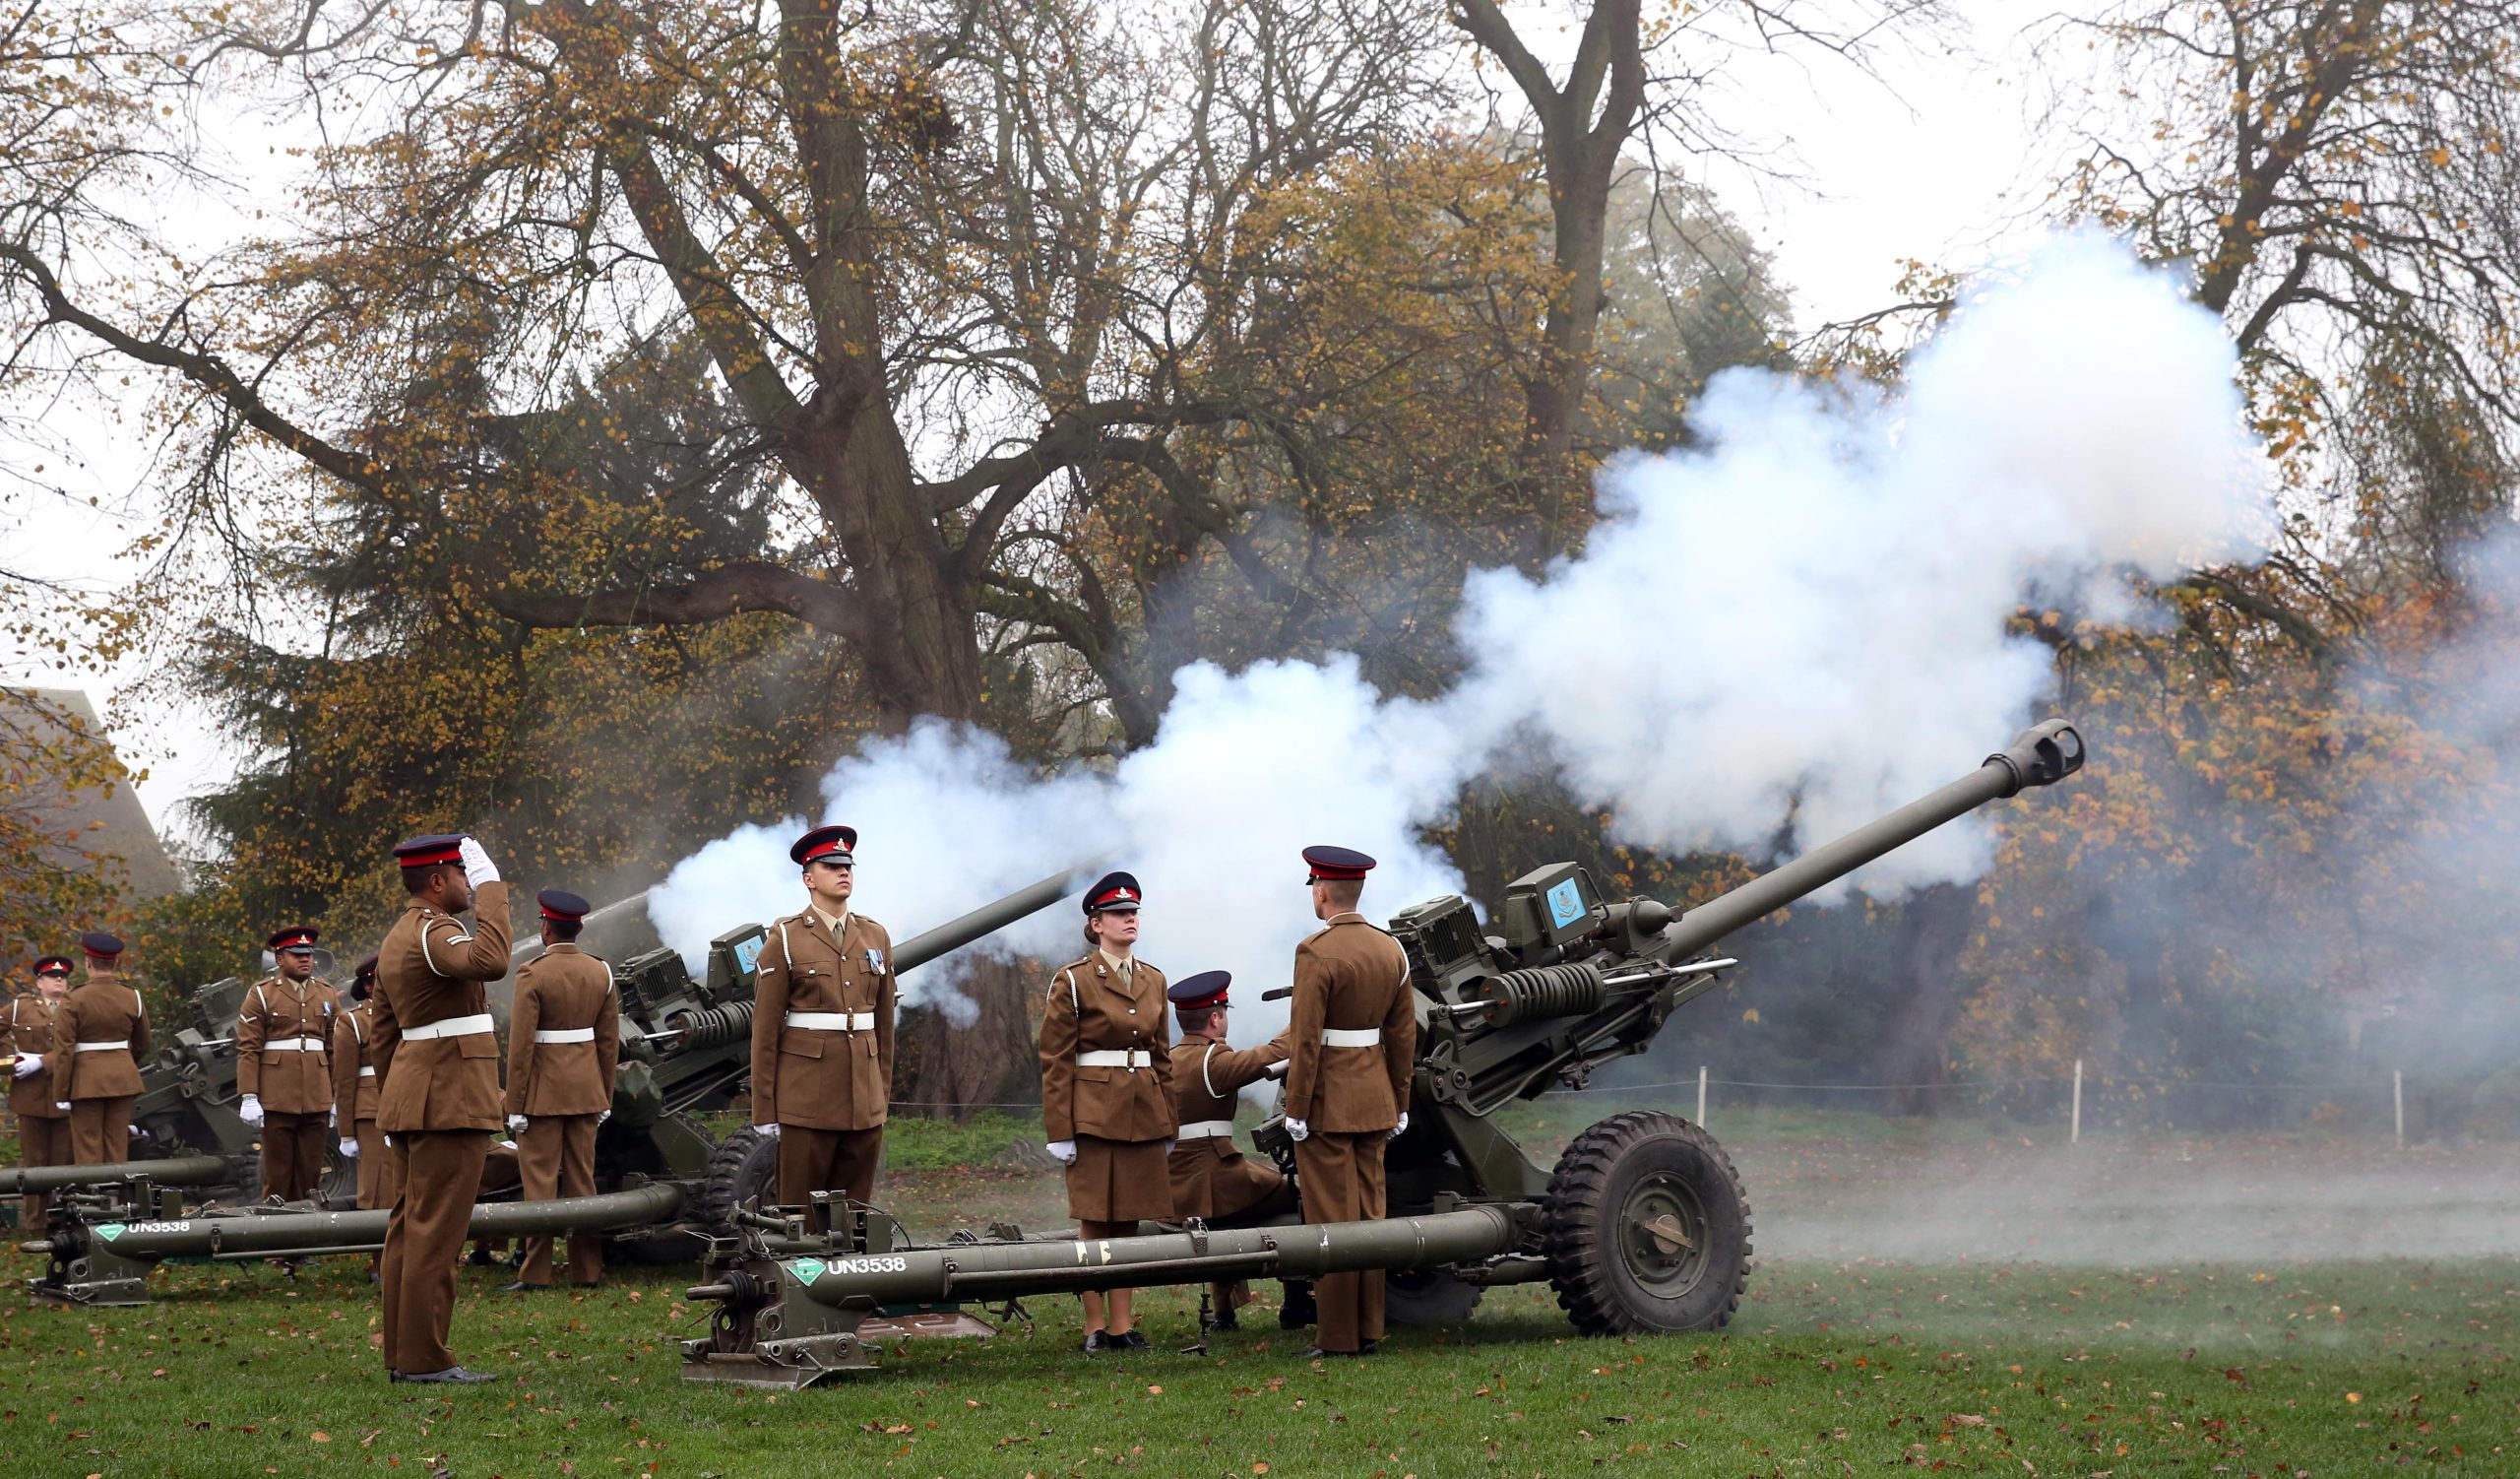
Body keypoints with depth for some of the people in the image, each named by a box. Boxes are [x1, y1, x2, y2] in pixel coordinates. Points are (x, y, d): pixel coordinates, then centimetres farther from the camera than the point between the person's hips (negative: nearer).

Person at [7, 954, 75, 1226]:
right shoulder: (20, 1007, 10)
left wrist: (42, 1062, -16)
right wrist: (12, 1057, 0)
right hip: (31, 1096, 0)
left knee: (65, 1161, 2)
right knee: (35, 1160, 3)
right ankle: (35, 1219, 7)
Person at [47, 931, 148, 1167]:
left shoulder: (73, 1000, -10)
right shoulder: (132, 998, 2)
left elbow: (63, 1052, -13)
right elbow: (143, 1046, 13)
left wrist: (61, 1094, -9)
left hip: (86, 1080, -3)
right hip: (122, 1078, 3)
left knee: (88, 1150, 1)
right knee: (118, 1148, 7)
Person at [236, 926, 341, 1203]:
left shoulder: (328, 995, 13)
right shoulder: (261, 994, 2)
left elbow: (336, 1050, 13)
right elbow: (248, 1049, -4)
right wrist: (249, 1097, -11)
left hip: (317, 1100, 3)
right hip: (278, 1099, -3)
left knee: (310, 1174, 4)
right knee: (278, 1174, 0)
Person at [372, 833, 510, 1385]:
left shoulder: (397, 938, 17)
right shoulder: (433, 932, -14)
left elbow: (384, 1037, 21)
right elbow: (489, 961, -37)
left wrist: (392, 1110, 25)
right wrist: (490, 888, -27)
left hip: (415, 1102, 11)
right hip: (449, 1102, -11)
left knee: (411, 1226, 10)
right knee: (436, 1230, -9)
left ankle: (402, 1354, 13)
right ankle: (424, 1359, -8)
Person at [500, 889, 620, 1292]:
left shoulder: (533, 974, -13)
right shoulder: (601, 972, 4)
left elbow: (520, 1045, -14)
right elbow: (610, 1041, 7)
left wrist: (515, 1105, -9)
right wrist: (605, 1097, 15)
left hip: (543, 1092, -5)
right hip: (585, 1090, 5)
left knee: (540, 1181, -1)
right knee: (582, 1180, 10)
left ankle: (536, 1273, 0)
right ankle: (587, 1270, 12)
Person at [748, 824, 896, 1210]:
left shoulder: (875, 937, 12)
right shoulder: (785, 940, -2)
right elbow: (765, 1030, -3)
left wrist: (884, 1096, 12)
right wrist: (764, 1111, -6)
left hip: (864, 1102, 4)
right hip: (806, 1102, -4)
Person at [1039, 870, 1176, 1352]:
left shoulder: (1153, 981, 12)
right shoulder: (1073, 981, -4)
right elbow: (1055, 1061, -5)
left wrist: (1168, 1125, 13)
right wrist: (1059, 1131, -10)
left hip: (1143, 1115, 5)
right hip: (1094, 1113, -5)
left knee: (1128, 1220, 7)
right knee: (1095, 1221, -1)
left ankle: (1123, 1325, 11)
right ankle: (1096, 1327, 5)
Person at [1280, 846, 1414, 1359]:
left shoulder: (1316, 952, -15)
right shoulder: (1391, 950, 6)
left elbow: (1305, 1041, -17)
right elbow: (1403, 1036, 10)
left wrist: (1295, 1109, -12)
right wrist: (1399, 1103, 17)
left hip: (1326, 1101, -7)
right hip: (1374, 1099, 7)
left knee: (1332, 1218, -3)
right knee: (1369, 1213, 11)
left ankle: (1338, 1338, 0)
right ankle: (1368, 1331, 15)